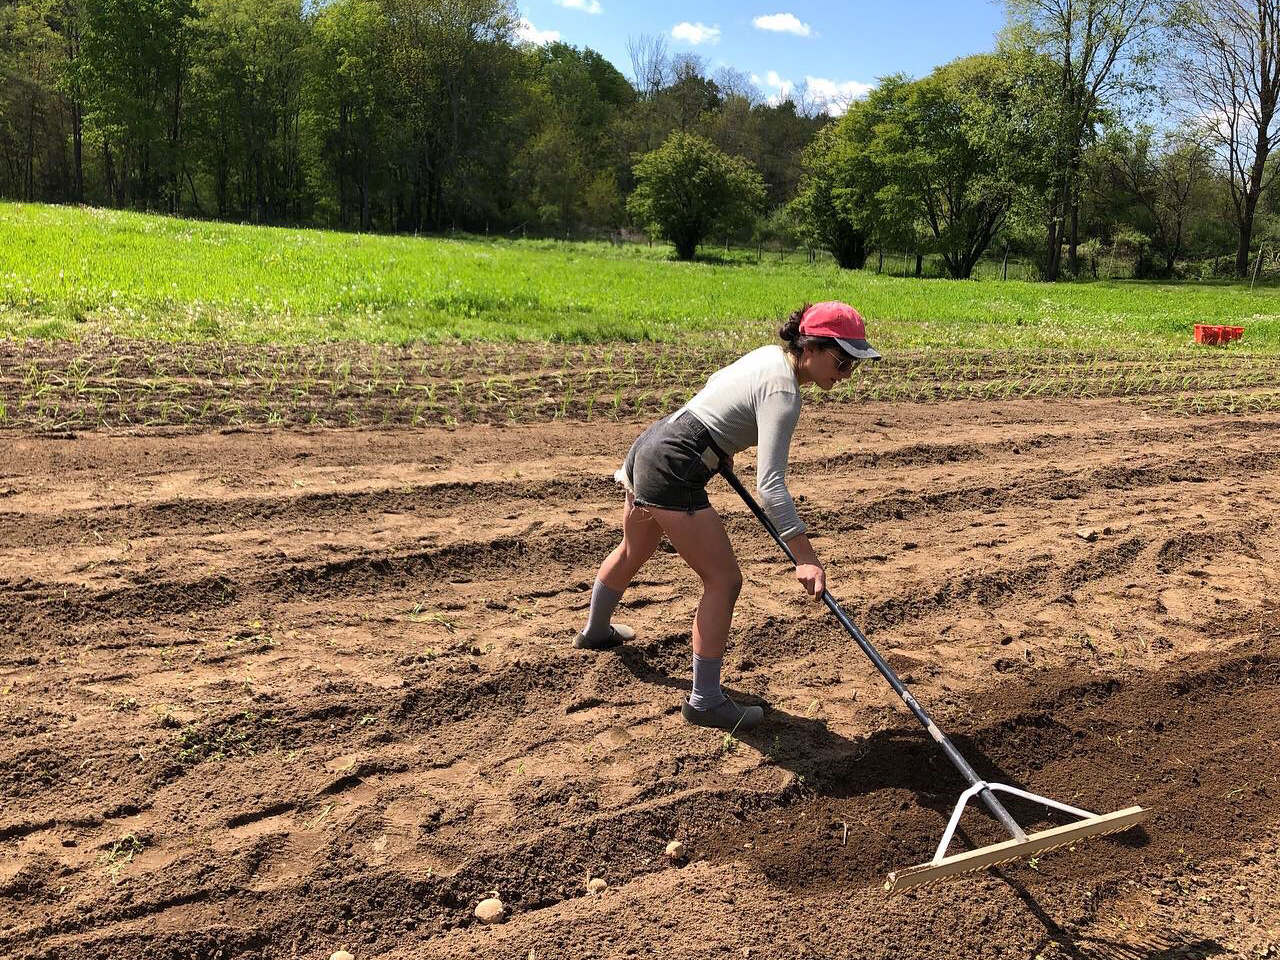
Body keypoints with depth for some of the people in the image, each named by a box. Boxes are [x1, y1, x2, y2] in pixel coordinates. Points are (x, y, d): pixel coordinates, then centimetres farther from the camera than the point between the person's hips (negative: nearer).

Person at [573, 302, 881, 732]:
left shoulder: (770, 354, 7)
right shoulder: (783, 392, -20)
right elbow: (770, 484, -28)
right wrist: (805, 557, -31)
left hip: (648, 445, 10)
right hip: (672, 473, -10)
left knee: (633, 553, 31)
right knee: (724, 580, -4)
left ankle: (595, 631, 56)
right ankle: (705, 702, 5)